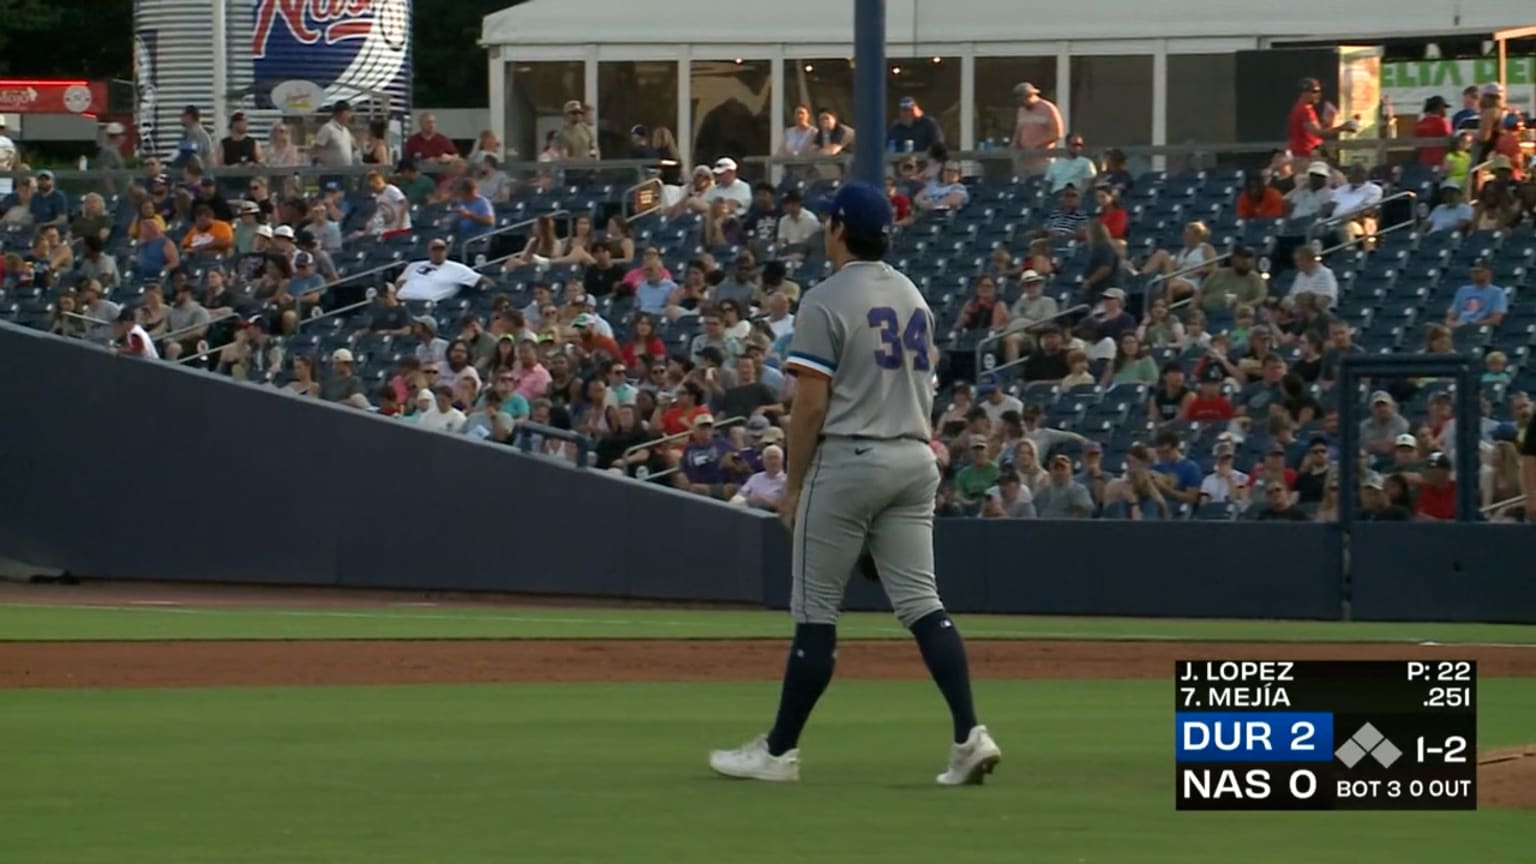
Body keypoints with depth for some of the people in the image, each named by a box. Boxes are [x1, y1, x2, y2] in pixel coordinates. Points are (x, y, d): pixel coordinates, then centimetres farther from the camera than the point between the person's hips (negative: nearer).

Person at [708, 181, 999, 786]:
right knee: (921, 604, 2)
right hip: (914, 460, 7)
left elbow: (812, 403, -13)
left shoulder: (827, 301, -10)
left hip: (847, 460, -7)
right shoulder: (913, 297, 13)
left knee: (815, 611, 1)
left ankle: (780, 751, 8)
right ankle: (969, 735, -12)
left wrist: (793, 486, -6)